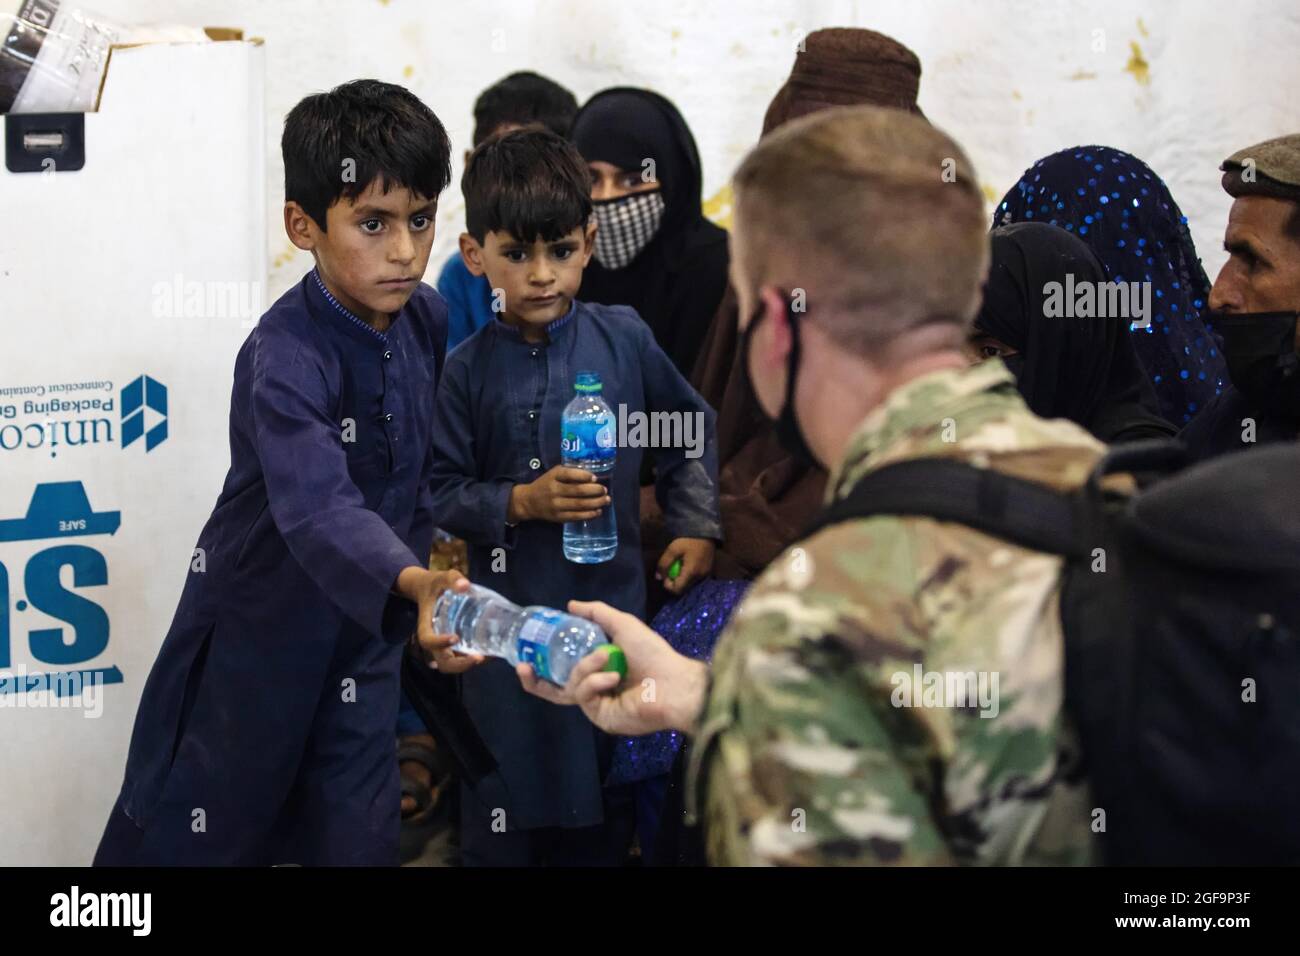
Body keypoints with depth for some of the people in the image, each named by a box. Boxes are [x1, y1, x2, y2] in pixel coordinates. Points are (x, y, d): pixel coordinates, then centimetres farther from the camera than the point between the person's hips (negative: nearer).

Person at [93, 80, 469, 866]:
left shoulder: (427, 318, -8)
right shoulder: (287, 358, -30)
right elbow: (318, 507, -46)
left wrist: (421, 542, 11)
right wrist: (413, 585, -61)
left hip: (372, 620, 6)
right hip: (260, 623, -6)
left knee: (361, 832, 11)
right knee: (200, 829, 9)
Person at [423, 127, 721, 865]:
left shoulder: (622, 337, -2)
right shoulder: (469, 368, -6)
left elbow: (692, 428, 11)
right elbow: (443, 492, -5)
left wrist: (697, 527, 4)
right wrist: (521, 503, -19)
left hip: (612, 604, 1)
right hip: (508, 617, -1)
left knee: (601, 819, 11)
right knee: (505, 813, 7)